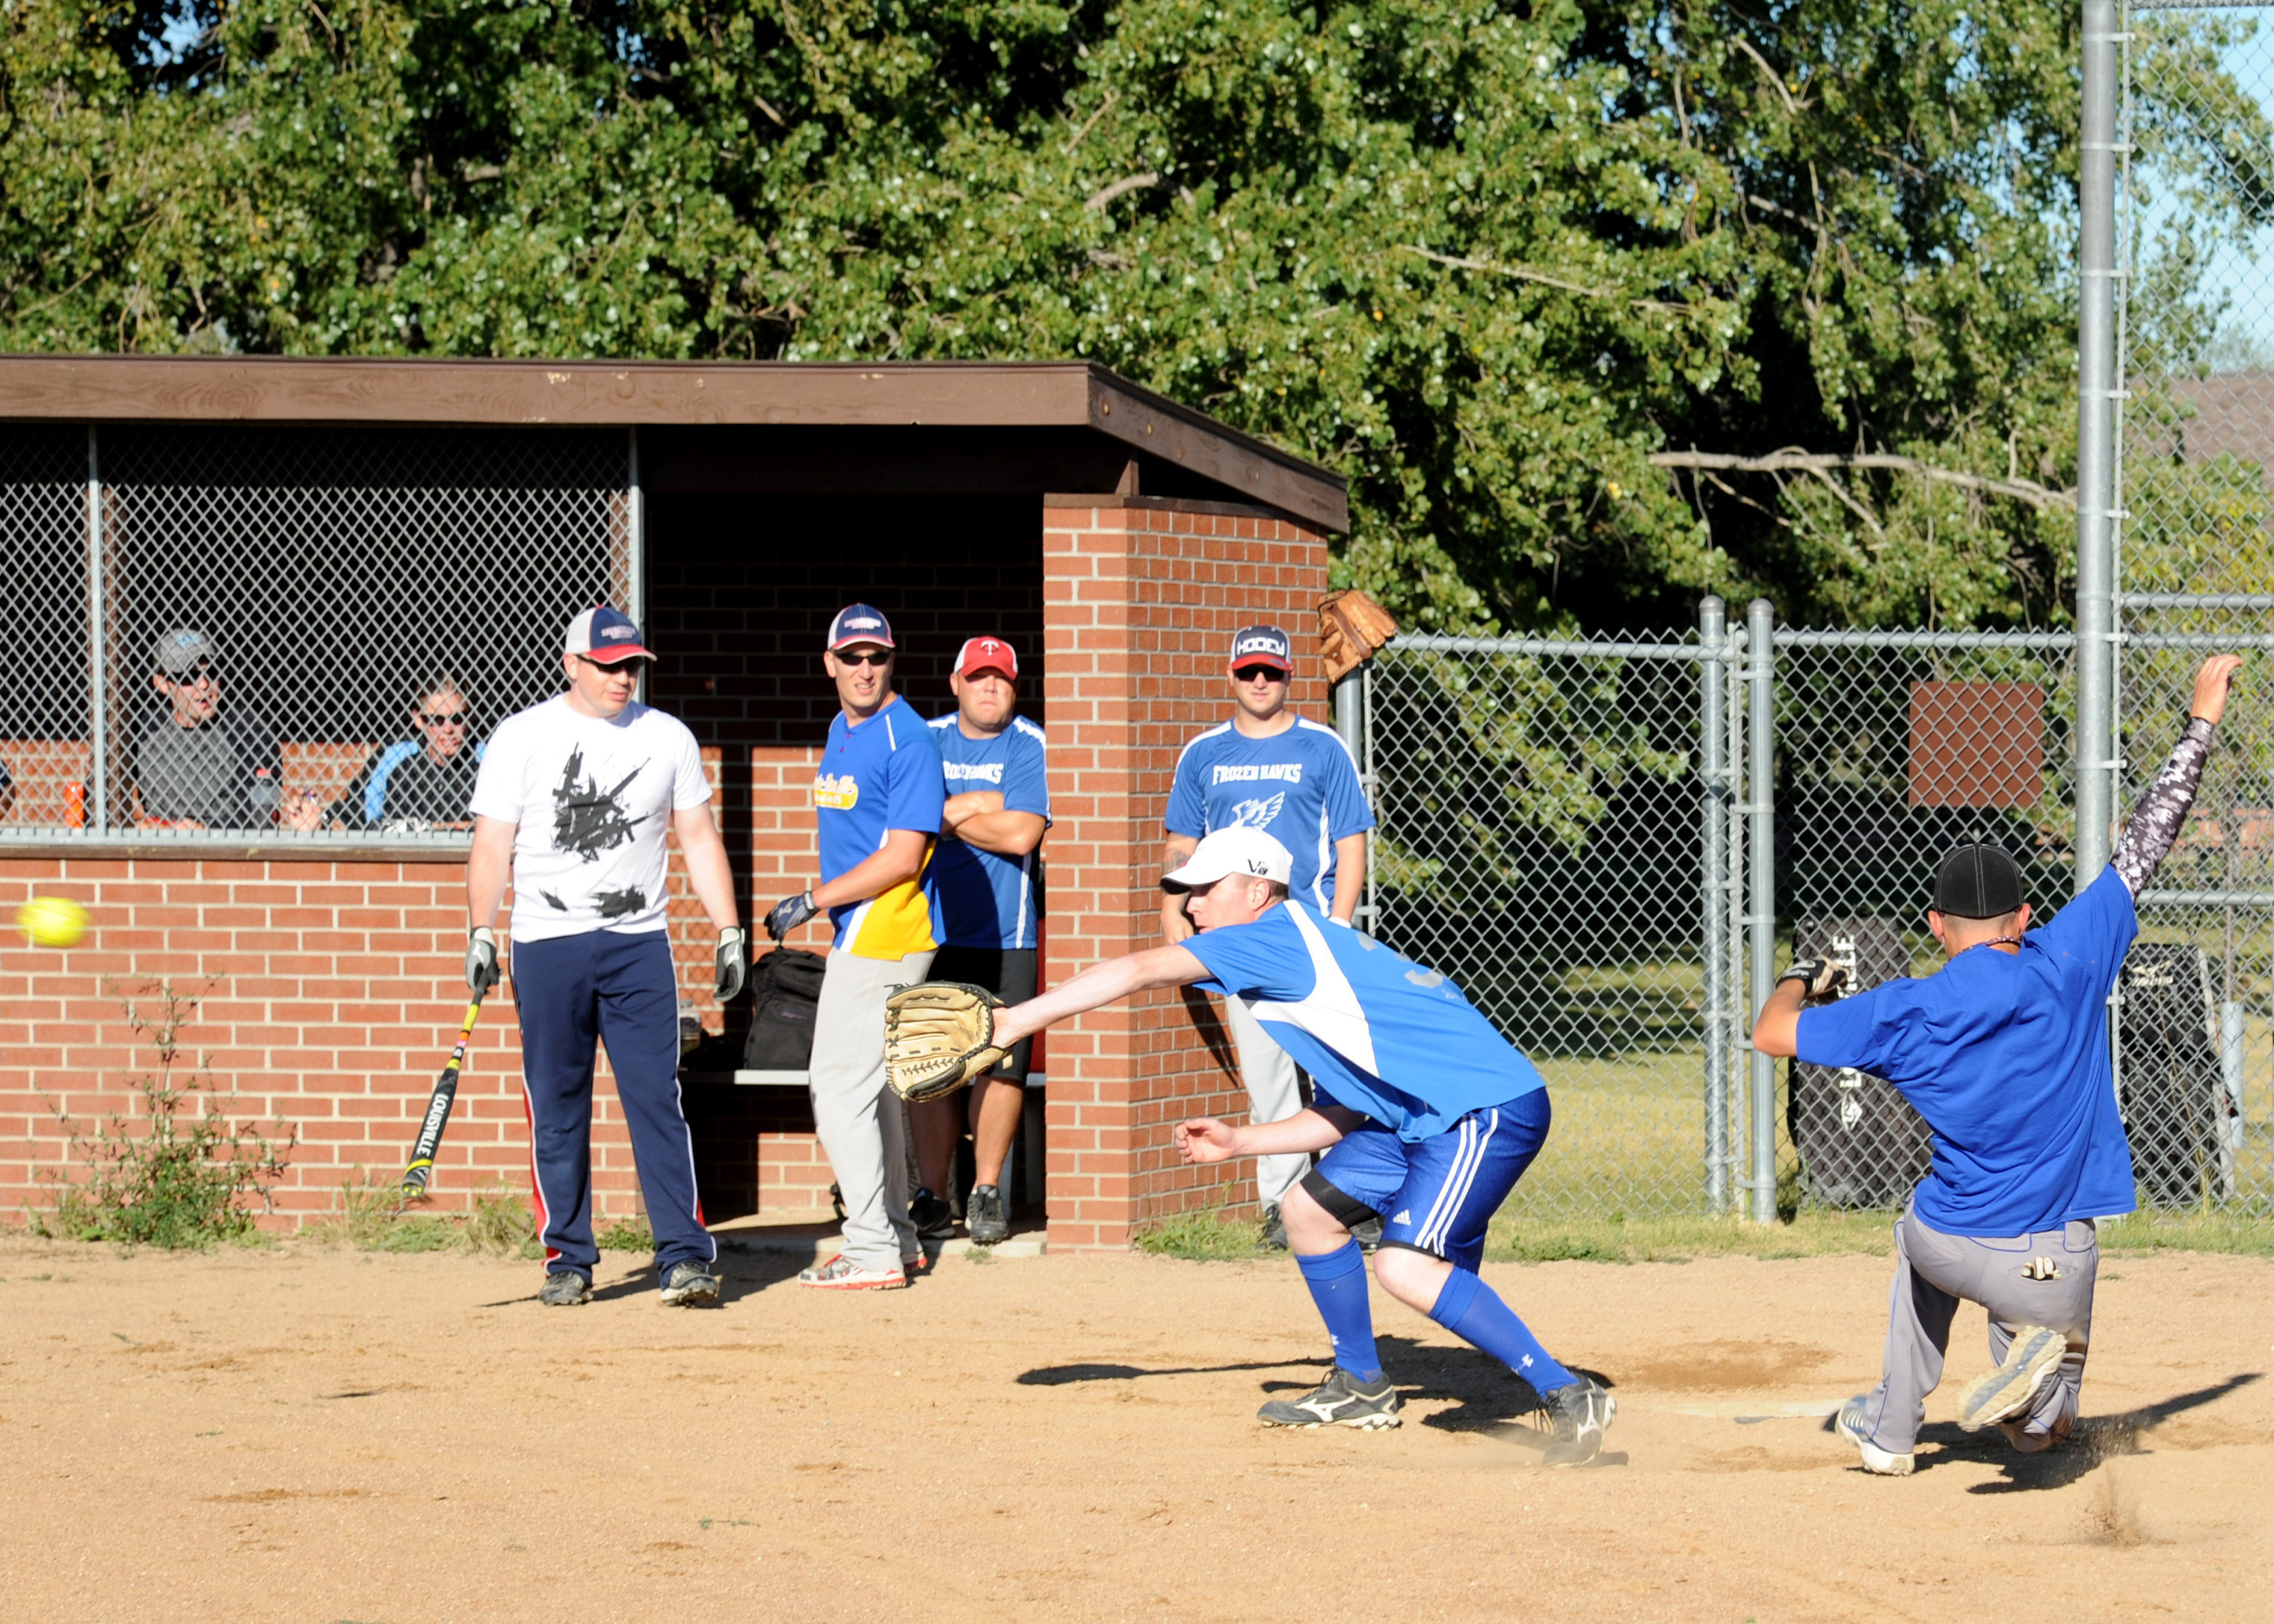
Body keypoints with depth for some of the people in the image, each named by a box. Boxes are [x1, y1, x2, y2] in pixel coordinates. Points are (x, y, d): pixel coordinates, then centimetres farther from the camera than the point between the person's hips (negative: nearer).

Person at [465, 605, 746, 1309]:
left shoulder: (668, 737, 9)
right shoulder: (521, 737, 2)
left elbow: (699, 838, 13)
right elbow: (492, 844, 0)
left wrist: (729, 930, 6)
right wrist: (480, 932, -10)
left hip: (639, 946, 1)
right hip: (546, 944, -1)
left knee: (657, 1099, -6)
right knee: (556, 1108, 3)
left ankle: (685, 1253, -7)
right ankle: (567, 1259, 10)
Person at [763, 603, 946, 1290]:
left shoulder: (907, 739, -15)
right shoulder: (841, 731, 14)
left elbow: (903, 855, -21)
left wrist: (813, 900, -19)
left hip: (883, 939, -10)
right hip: (855, 936, 10)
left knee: (839, 1088, -12)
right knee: (871, 1085, 16)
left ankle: (873, 1252, -10)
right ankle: (896, 1236, 26)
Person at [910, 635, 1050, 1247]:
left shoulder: (1029, 746, 2)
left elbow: (1022, 834, -10)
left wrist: (949, 815, -2)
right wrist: (983, 807, -8)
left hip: (1005, 937, -2)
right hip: (930, 931, 2)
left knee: (1000, 1065, -4)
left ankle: (987, 1192, 8)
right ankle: (930, 1196, 7)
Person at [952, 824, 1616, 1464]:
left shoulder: (1279, 933, -9)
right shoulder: (1298, 972, 20)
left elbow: (1139, 971, -17)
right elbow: (1344, 1116, 22)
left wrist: (1018, 1019, -16)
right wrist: (1237, 1142, 21)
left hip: (1492, 1109, -10)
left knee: (1405, 1266, -23)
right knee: (1309, 1210, 18)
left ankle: (1571, 1396, -18)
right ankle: (1362, 1388, 33)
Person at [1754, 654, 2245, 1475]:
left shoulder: (1906, 1013, -6)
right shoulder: (2068, 963, -5)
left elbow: (1773, 1032, 1)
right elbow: (2145, 844, 3)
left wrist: (1802, 977, 23)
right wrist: (2203, 717, 11)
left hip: (1952, 1250, 1)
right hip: (2055, 1273, 0)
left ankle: (1891, 1428, 36)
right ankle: (2041, 1387, -1)